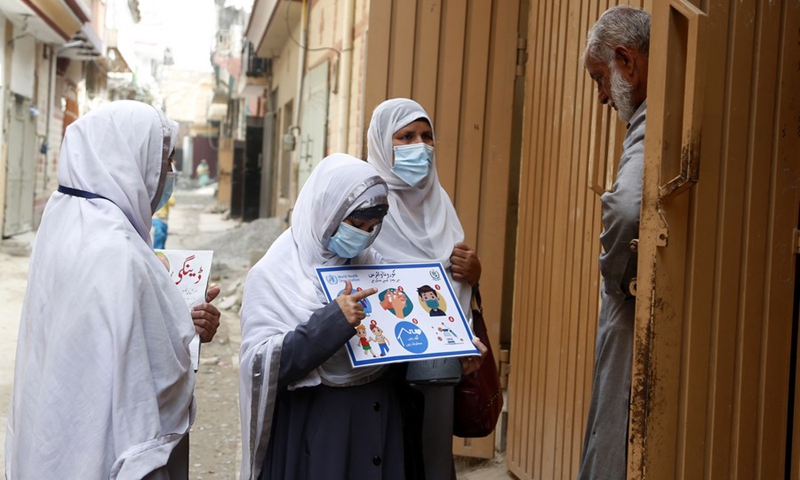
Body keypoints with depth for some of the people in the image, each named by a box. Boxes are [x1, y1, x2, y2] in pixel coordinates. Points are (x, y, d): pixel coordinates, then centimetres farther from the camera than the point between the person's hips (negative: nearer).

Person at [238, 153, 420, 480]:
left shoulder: (373, 265, 7)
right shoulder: (275, 275, -9)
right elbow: (261, 365, -18)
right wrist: (331, 322, -27)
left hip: (378, 433, 5)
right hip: (311, 440, -5)